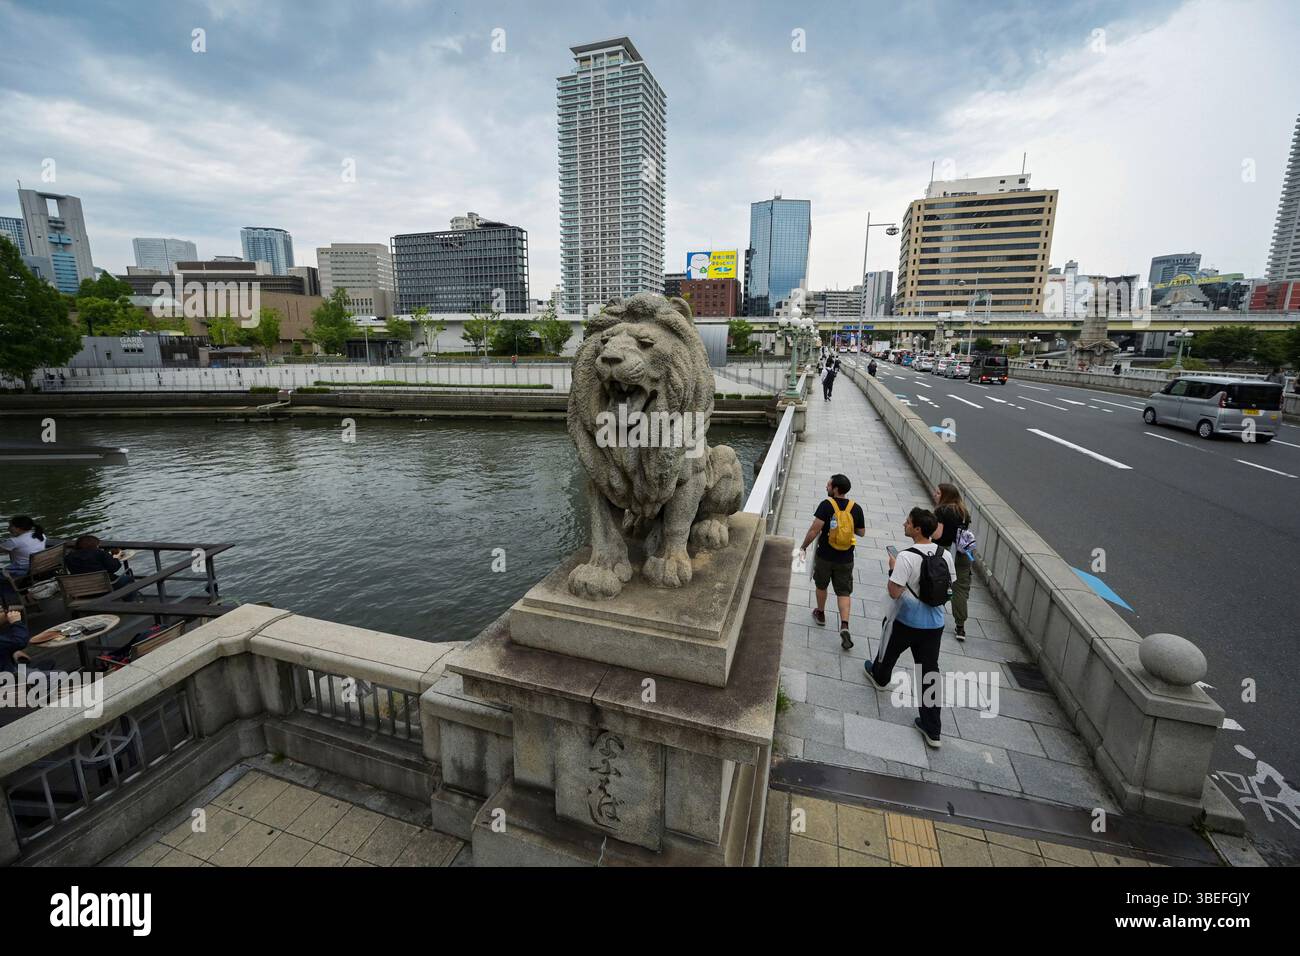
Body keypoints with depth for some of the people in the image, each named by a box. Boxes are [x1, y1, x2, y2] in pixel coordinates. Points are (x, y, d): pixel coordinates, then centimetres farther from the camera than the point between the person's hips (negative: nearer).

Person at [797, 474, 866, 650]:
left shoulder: (826, 505, -17)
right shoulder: (856, 508, -6)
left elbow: (815, 529, -21)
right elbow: (861, 532, 3)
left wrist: (803, 547, -10)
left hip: (825, 556, -2)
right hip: (845, 559, 2)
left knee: (821, 586, 21)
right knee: (844, 592, 10)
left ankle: (820, 614, 40)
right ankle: (844, 626, -4)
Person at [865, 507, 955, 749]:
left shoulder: (906, 557, -25)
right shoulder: (945, 555, -5)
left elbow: (894, 592, -25)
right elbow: (949, 586, 8)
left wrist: (892, 568, -11)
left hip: (905, 621, -4)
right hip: (935, 624, 5)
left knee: (889, 651, 26)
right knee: (930, 671, 10)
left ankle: (879, 676, 56)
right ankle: (932, 730, 15)